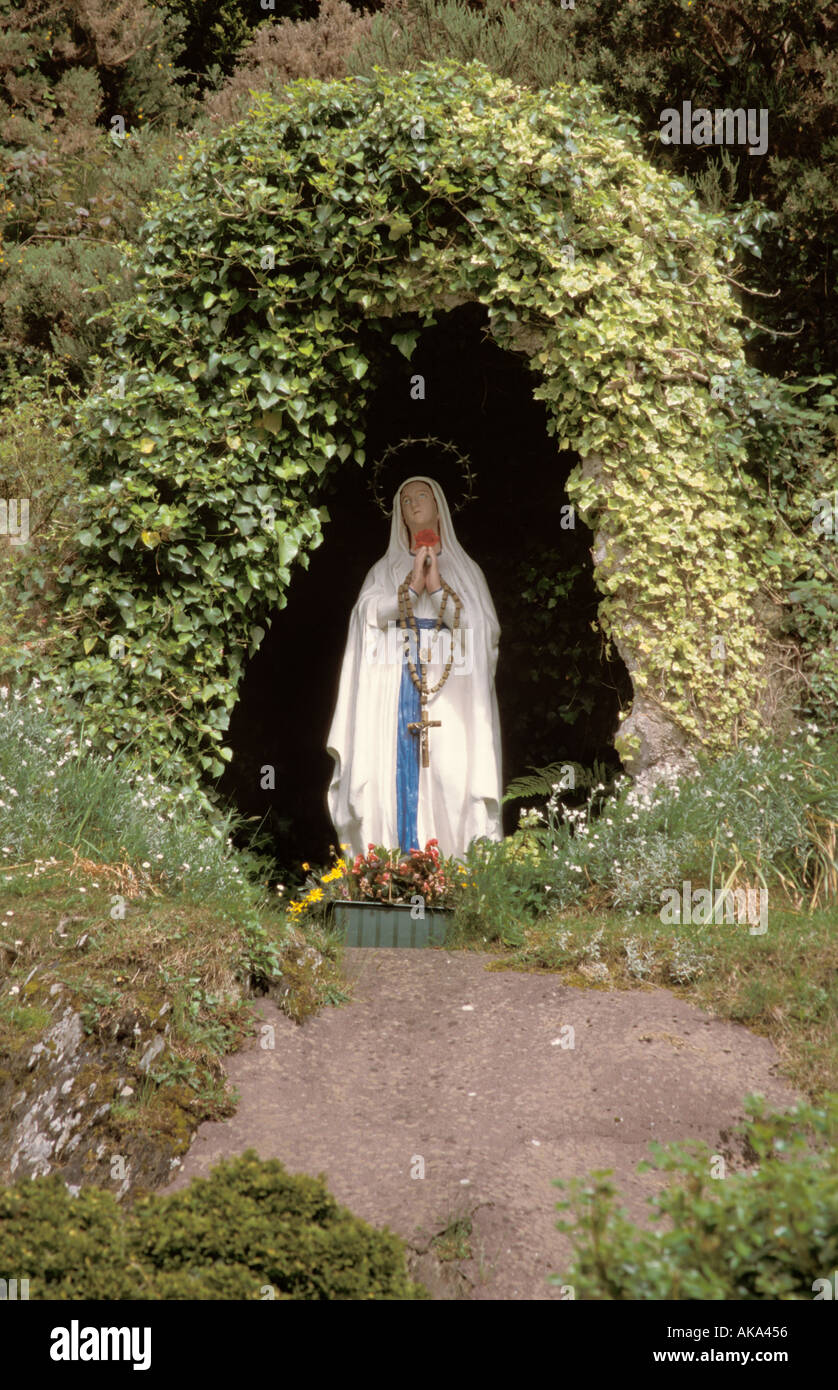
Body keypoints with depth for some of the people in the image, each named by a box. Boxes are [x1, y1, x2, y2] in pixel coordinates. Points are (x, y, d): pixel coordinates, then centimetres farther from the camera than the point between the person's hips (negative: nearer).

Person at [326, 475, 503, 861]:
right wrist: (412, 588, -15)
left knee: (449, 776, -11)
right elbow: (369, 614, -1)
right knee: (398, 772, -10)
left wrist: (439, 589, -12)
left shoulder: (465, 569, 16)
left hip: (449, 688, 0)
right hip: (397, 686, 1)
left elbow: (481, 628, 2)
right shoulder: (385, 569, 18)